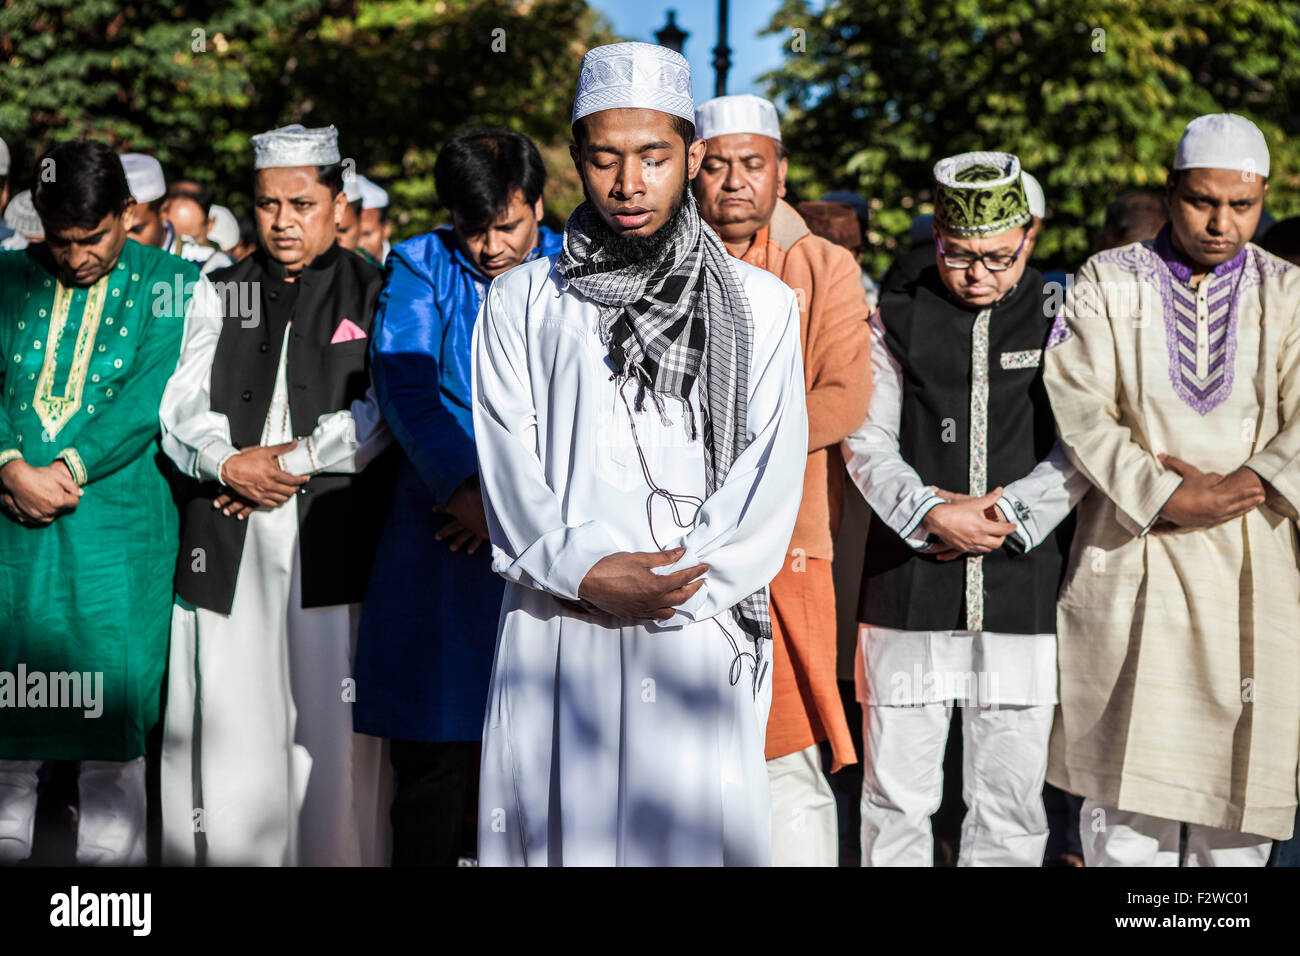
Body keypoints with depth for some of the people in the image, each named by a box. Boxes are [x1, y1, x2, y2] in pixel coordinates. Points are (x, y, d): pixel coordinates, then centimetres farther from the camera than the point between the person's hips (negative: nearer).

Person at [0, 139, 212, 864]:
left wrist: (66, 471, -15)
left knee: (110, 722, -1)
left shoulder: (175, 287, 1)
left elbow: (149, 399, -8)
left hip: (118, 526, -3)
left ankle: (110, 855, 8)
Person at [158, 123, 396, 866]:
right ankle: (229, 852, 7)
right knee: (232, 728, 1)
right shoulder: (221, 295, 17)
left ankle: (336, 853, 3)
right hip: (229, 546, 3)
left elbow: (382, 413, -2)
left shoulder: (374, 295, 8)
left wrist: (293, 459, -9)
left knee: (329, 725, -4)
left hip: (334, 537, -3)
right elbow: (183, 408, 8)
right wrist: (229, 463, -10)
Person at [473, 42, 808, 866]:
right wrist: (589, 576, -12)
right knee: (557, 828, 1)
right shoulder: (522, 302, 12)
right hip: (555, 630, 1)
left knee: (696, 833, -1)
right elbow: (509, 468, 3)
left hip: (701, 635, 0)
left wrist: (674, 592, -11)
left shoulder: (761, 304, 10)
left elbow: (772, 472, 1)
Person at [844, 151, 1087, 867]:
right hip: (909, 586, 0)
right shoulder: (897, 320, 7)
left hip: (1022, 586, 0)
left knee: (1010, 796, 5)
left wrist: (1007, 512, -11)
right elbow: (868, 444, 3)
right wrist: (931, 513, -12)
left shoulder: (1060, 320, 6)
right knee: (896, 794, 4)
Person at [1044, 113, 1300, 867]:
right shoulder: (1108, 283, 5)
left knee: (1239, 761, 3)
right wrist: (1163, 496, -15)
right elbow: (1079, 410, -6)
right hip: (1131, 557, -1)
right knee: (1127, 758, -2)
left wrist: (1236, 486, -17)